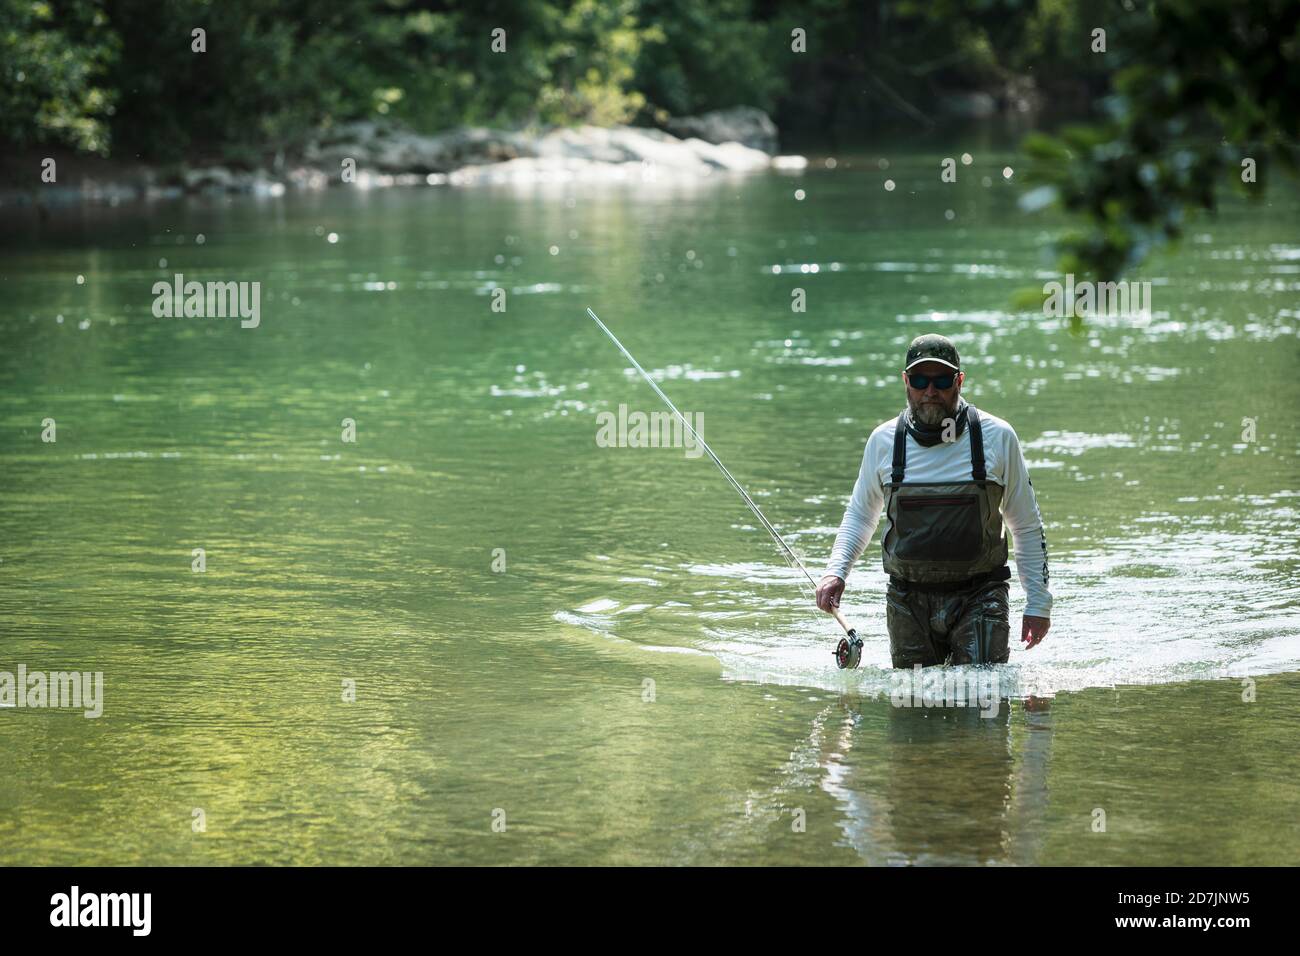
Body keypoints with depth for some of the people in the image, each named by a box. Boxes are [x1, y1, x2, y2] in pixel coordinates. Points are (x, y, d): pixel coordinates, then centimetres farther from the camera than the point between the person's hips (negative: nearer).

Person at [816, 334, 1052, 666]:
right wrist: (835, 572, 4)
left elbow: (1027, 527, 9)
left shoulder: (997, 437, 0)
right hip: (908, 601, 2)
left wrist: (1038, 603, 6)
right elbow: (860, 514, 20)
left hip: (978, 600, -2)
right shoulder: (884, 441, 4)